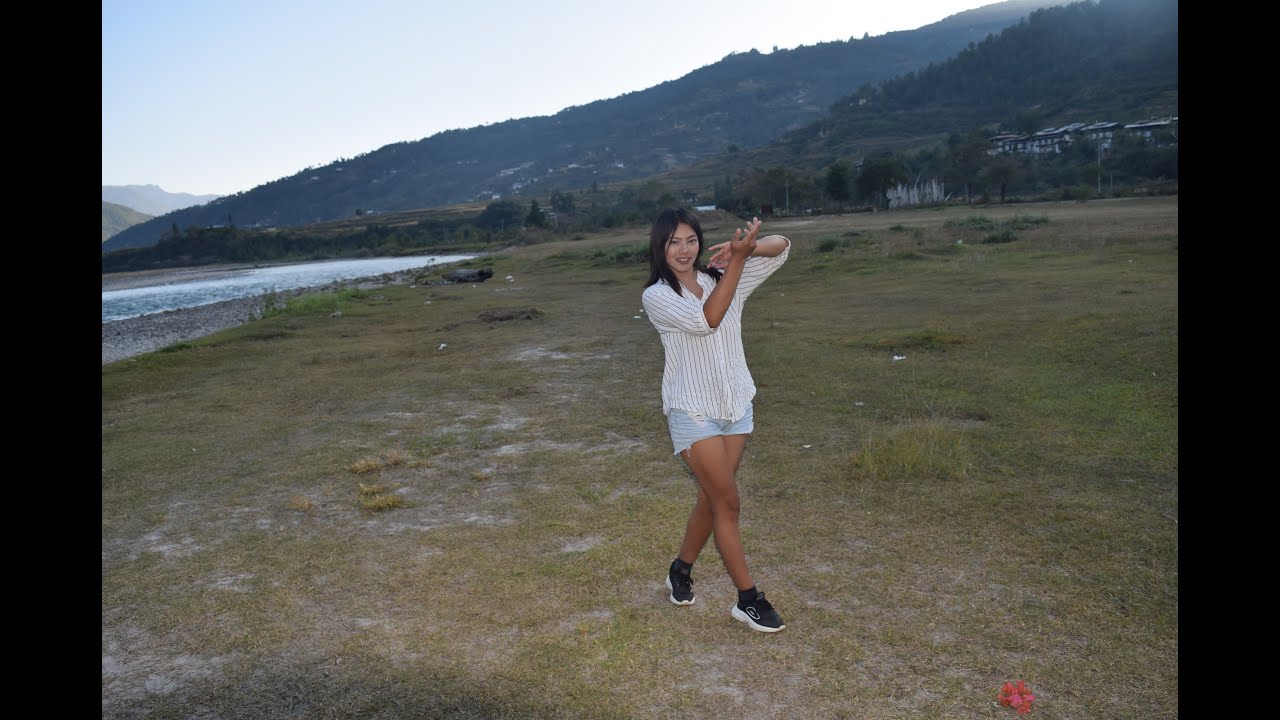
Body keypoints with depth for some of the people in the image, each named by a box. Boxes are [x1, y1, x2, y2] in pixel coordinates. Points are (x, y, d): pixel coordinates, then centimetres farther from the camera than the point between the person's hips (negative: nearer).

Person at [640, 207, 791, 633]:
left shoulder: (722, 278, 4)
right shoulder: (656, 296, -8)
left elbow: (781, 247, 2)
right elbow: (706, 319, -24)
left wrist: (744, 250, -18)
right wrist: (738, 259, -27)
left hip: (736, 405, 5)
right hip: (692, 410, -5)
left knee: (711, 498, 15)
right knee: (728, 502, -3)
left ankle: (681, 571, 37)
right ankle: (748, 600, 10)